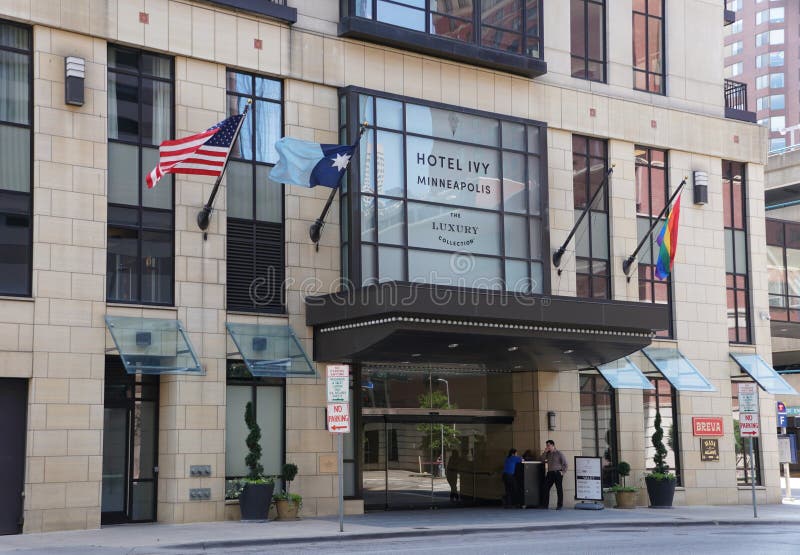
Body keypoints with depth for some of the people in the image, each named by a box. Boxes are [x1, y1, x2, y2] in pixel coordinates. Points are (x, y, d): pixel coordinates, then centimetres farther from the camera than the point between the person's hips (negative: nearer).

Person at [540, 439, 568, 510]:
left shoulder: (559, 453, -2)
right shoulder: (548, 454, 15)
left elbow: (565, 463, -2)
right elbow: (542, 460, 10)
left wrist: (562, 471, -10)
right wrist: (545, 452, 3)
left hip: (557, 473, -6)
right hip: (550, 473, 6)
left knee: (559, 489, -2)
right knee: (546, 488, 0)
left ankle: (560, 506, 2)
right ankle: (545, 505, 5)